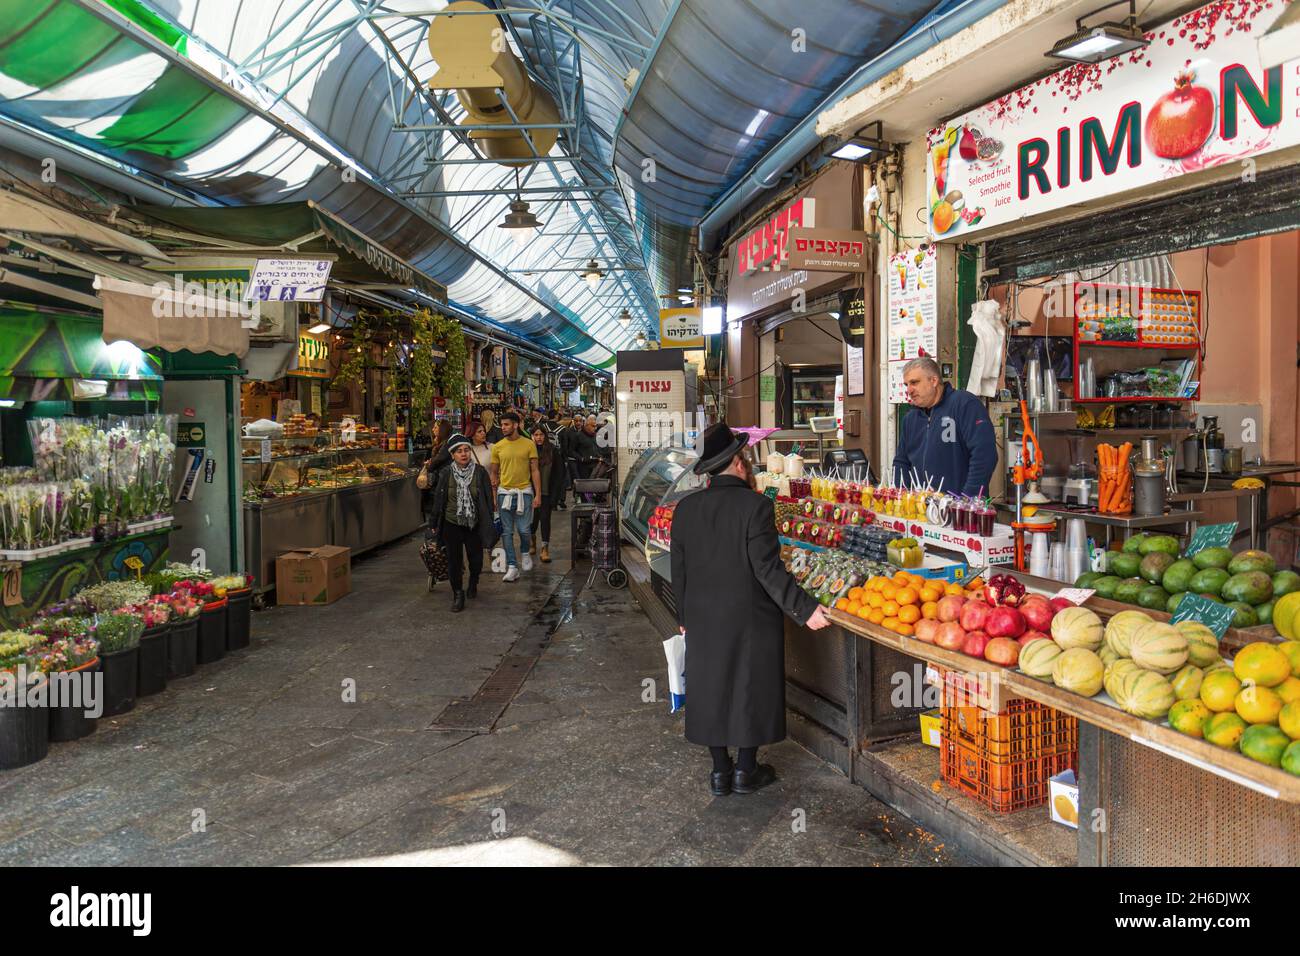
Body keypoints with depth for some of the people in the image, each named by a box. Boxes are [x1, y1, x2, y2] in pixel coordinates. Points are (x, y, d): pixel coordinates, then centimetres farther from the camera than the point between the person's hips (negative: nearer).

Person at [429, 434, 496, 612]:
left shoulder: (480, 472, -6)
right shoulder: (446, 474, -4)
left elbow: (488, 499, -1)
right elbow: (438, 500, 2)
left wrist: (489, 524, -2)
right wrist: (435, 524, 6)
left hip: (474, 525, 0)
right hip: (452, 525, 0)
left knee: (476, 560, 9)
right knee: (454, 561, 3)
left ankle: (473, 584, 40)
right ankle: (458, 595, 18)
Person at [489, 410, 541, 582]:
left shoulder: (529, 444, -1)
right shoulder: (498, 447, 4)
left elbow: (535, 470, 1)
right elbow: (494, 473, 10)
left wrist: (538, 494, -4)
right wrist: (493, 497, 6)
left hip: (524, 491, -2)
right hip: (504, 492, 2)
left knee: (524, 529, -2)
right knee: (507, 531, 2)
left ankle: (525, 553, 29)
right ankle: (512, 567, 9)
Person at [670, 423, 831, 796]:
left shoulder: (685, 508, -2)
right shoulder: (756, 505, -17)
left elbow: (679, 571, 5)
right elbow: (768, 569, -20)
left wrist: (684, 617, 16)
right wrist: (805, 608, -14)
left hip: (703, 620, 4)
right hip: (750, 619, -4)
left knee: (711, 688, 14)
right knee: (751, 690, 11)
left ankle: (720, 772, 24)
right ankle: (745, 771, 21)